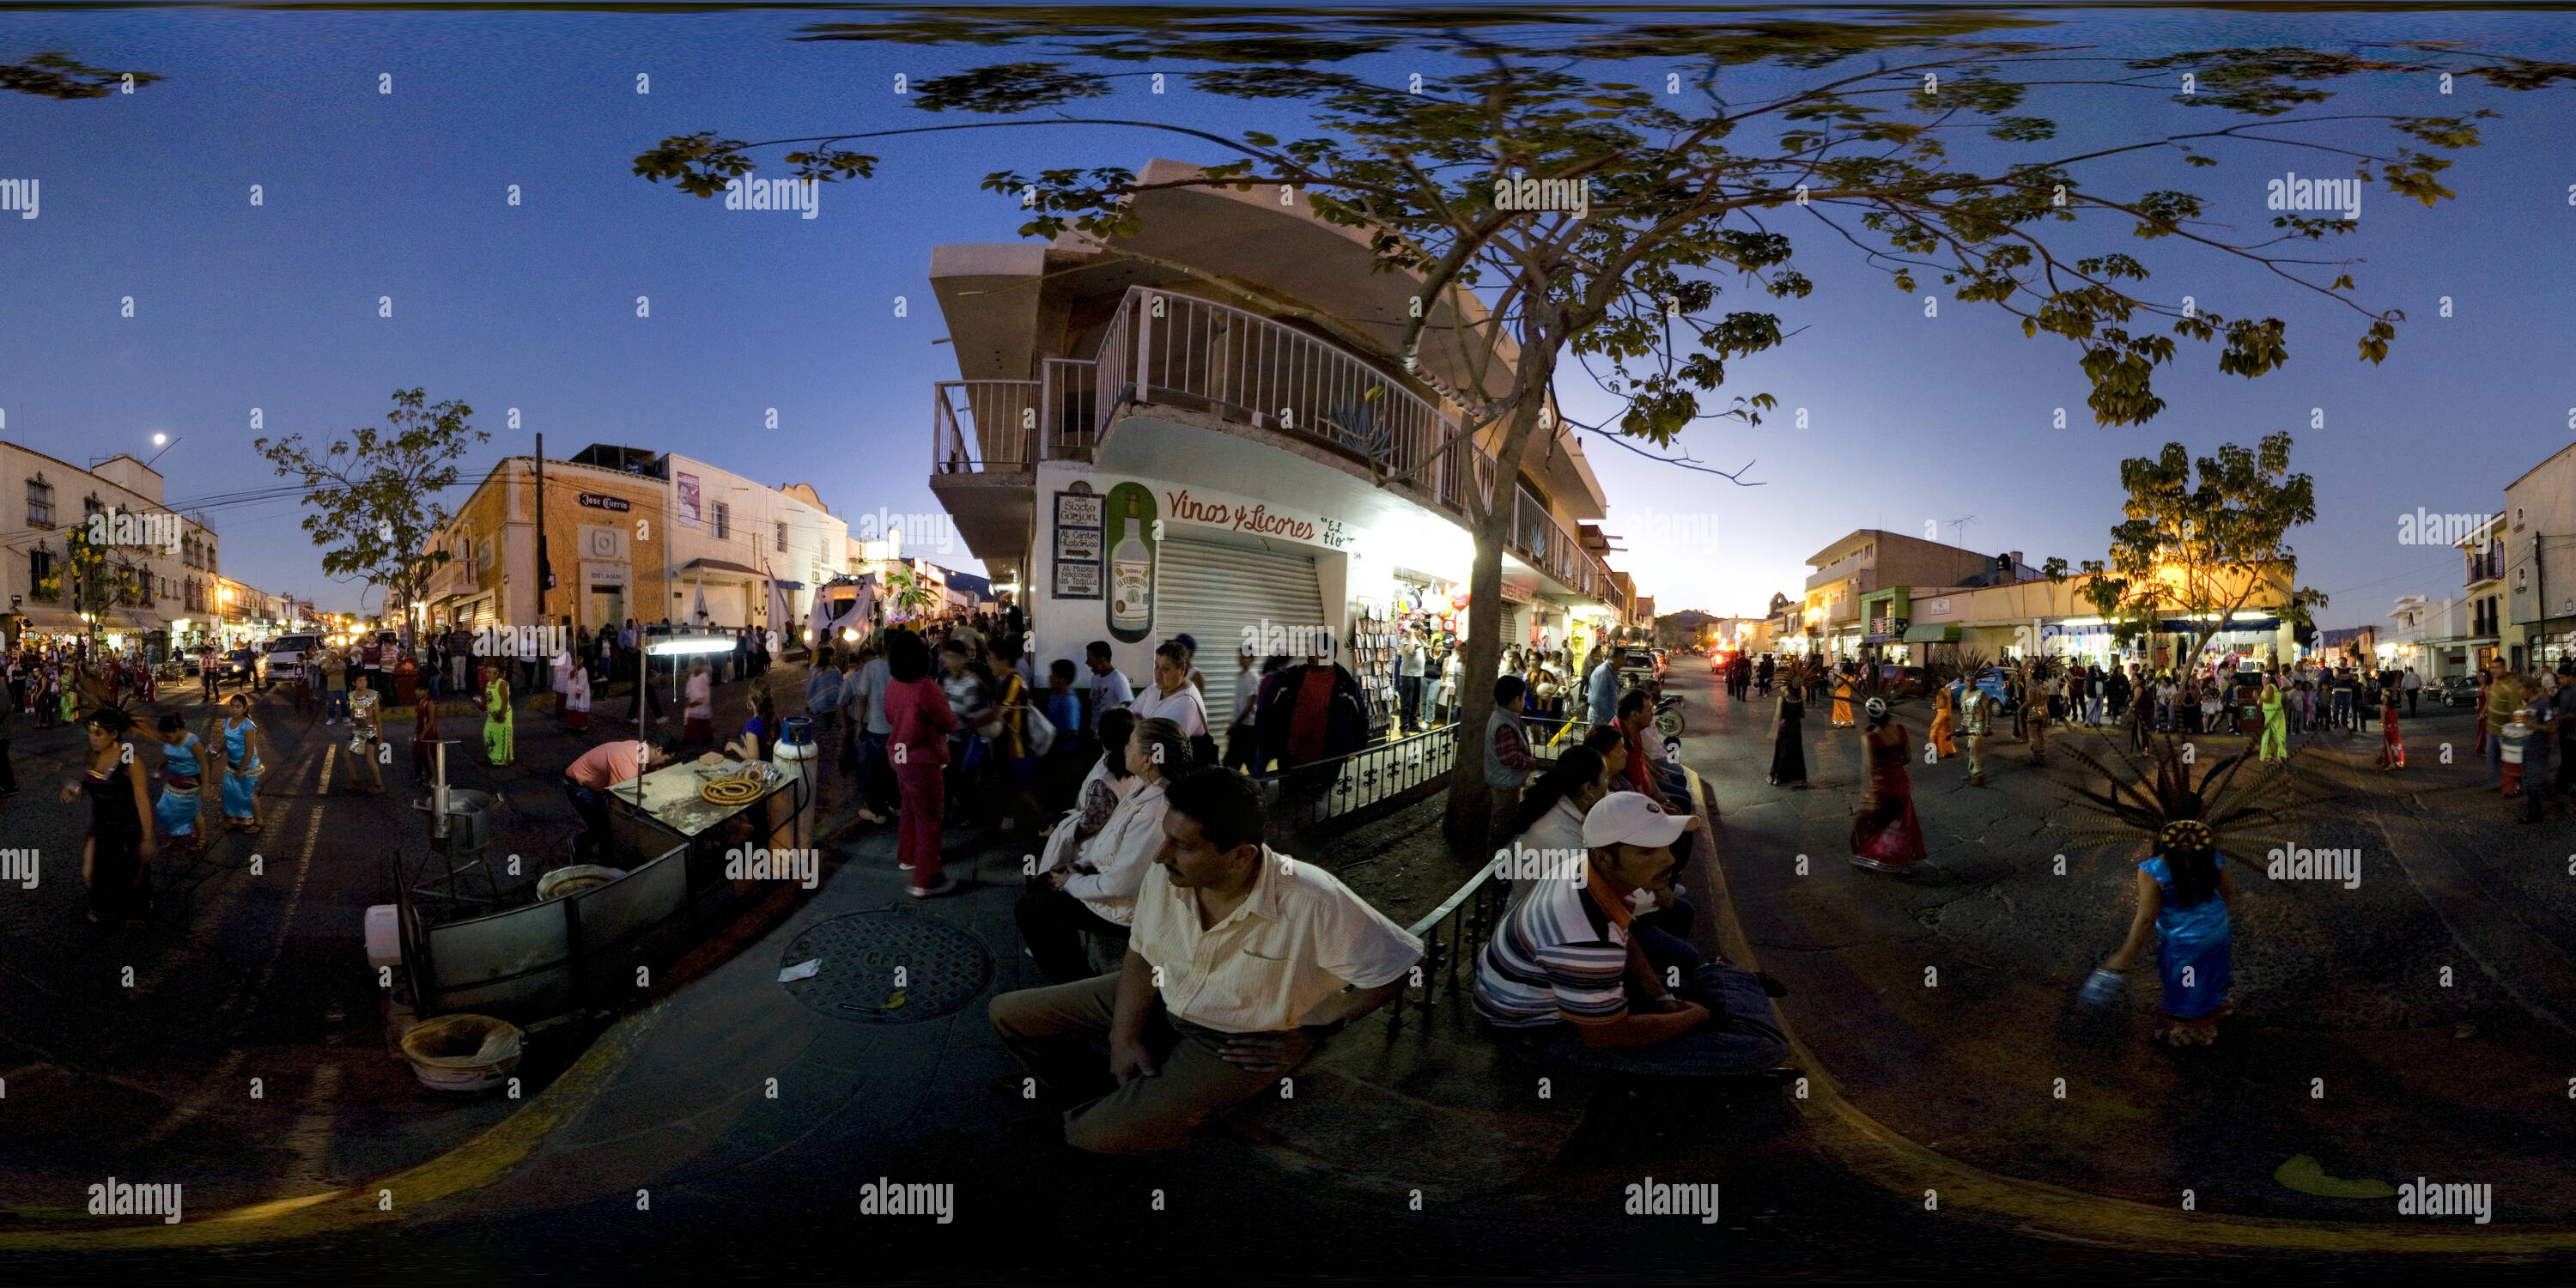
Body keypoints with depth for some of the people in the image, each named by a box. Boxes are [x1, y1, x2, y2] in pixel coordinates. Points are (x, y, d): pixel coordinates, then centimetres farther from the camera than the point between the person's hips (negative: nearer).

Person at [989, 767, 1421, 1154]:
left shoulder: (1314, 905, -32)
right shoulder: (1165, 879, -17)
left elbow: (1395, 966, -20)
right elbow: (1142, 954, 3)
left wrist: (1305, 1032, -17)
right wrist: (1125, 1036, -10)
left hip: (1238, 1042, -6)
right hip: (1162, 1000, 6)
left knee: (1100, 1134, -23)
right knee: (1010, 1013, 3)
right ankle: (1114, 1105, 16)